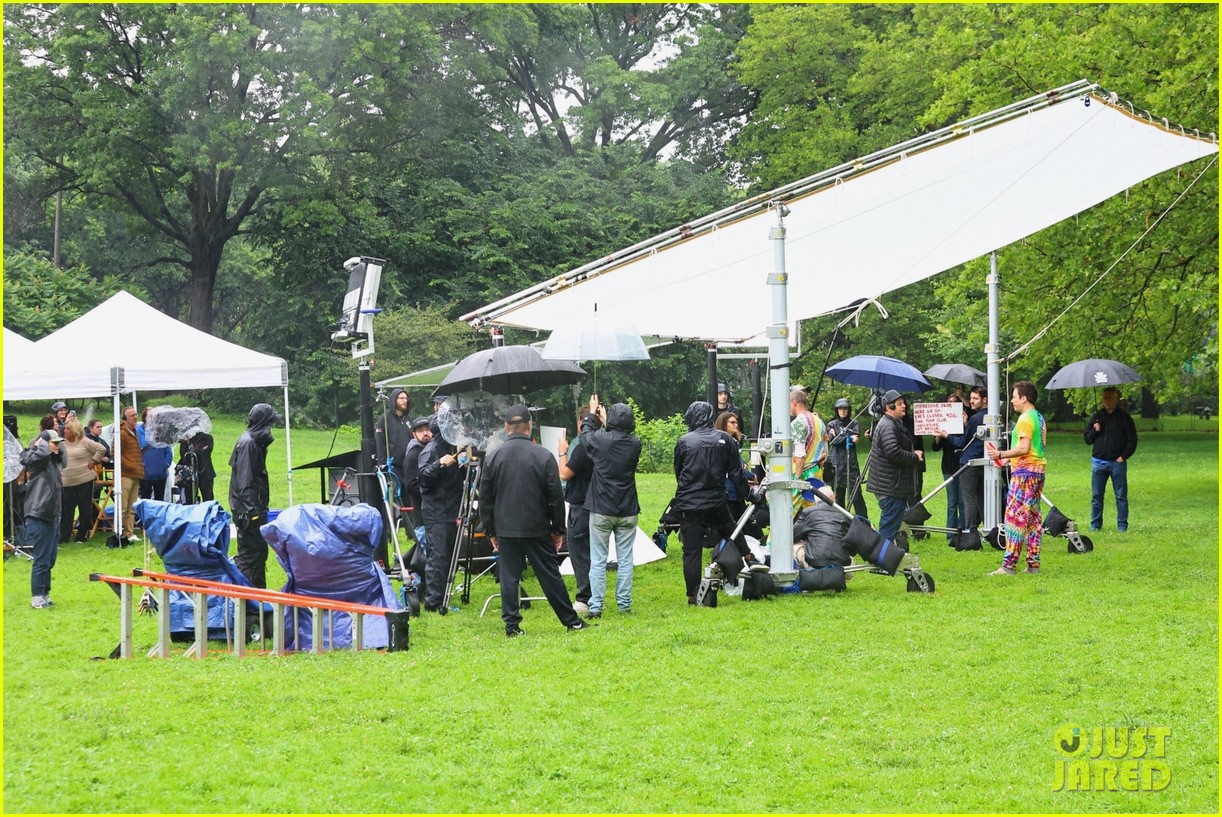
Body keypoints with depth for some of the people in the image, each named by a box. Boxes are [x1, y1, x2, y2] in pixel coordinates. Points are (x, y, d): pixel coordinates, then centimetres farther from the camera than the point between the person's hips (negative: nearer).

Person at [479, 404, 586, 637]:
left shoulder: (493, 458, -2)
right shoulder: (543, 456, -7)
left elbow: (485, 498, 4)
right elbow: (556, 497, -4)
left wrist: (490, 530, 13)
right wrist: (558, 529, 6)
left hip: (505, 529, 1)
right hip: (537, 529, -1)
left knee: (509, 577, 5)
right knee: (550, 575, 6)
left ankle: (512, 625, 1)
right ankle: (571, 621, 13)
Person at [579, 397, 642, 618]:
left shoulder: (601, 440, -13)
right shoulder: (635, 444, -4)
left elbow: (586, 433, 8)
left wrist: (592, 414, 25)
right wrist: (605, 422, 27)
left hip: (601, 511, -3)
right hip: (628, 511, 3)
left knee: (598, 561, 1)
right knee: (625, 560, 8)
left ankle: (595, 606, -2)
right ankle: (624, 604, 9)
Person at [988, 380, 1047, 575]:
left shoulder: (1025, 419, -13)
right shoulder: (1039, 418, 16)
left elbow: (1024, 448, -22)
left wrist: (1001, 454, -15)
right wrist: (1008, 457, 21)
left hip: (1024, 470, -10)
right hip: (1038, 469, 10)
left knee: (1015, 516, -10)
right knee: (1033, 517, 11)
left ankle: (1009, 565, -13)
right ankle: (1033, 563, 11)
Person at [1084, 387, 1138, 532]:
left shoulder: (1124, 417, 2)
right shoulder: (1096, 417, 11)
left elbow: (1132, 440, 2)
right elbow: (1087, 439, 14)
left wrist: (1123, 456, -7)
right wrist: (1094, 431, -6)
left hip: (1117, 462, -3)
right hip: (1098, 462, 3)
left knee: (1121, 496, 0)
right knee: (1096, 496, 4)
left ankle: (1122, 525, 5)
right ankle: (1095, 524, 11)